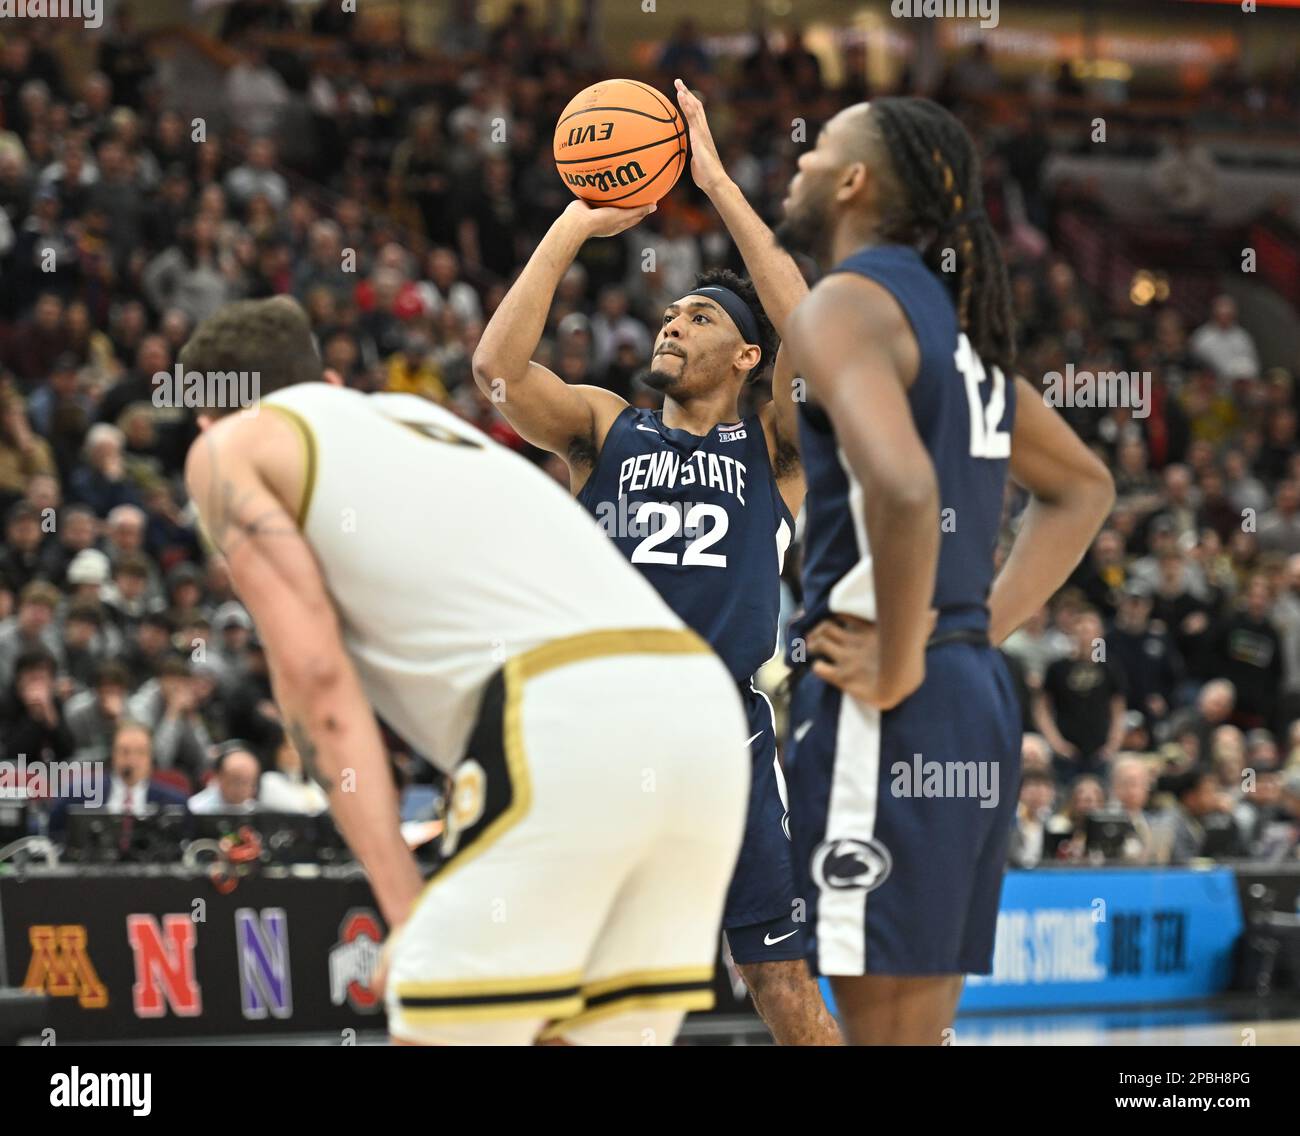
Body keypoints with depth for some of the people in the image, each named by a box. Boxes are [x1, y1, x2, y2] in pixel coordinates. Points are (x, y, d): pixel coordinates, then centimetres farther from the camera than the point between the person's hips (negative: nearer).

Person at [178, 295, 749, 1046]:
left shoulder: (231, 448, 16)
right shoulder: (424, 415, 36)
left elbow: (314, 673, 3)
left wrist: (404, 898, 0)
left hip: (565, 727, -7)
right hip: (702, 702, 7)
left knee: (441, 1034, 2)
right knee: (606, 1039, 15)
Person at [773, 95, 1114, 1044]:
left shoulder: (845, 306, -10)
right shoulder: (950, 313, 18)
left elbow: (903, 488, -27)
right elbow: (1083, 487, 28)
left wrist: (897, 667, -17)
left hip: (893, 716, -9)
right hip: (977, 693, 9)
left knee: (888, 1027, -8)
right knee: (916, 1028, 13)